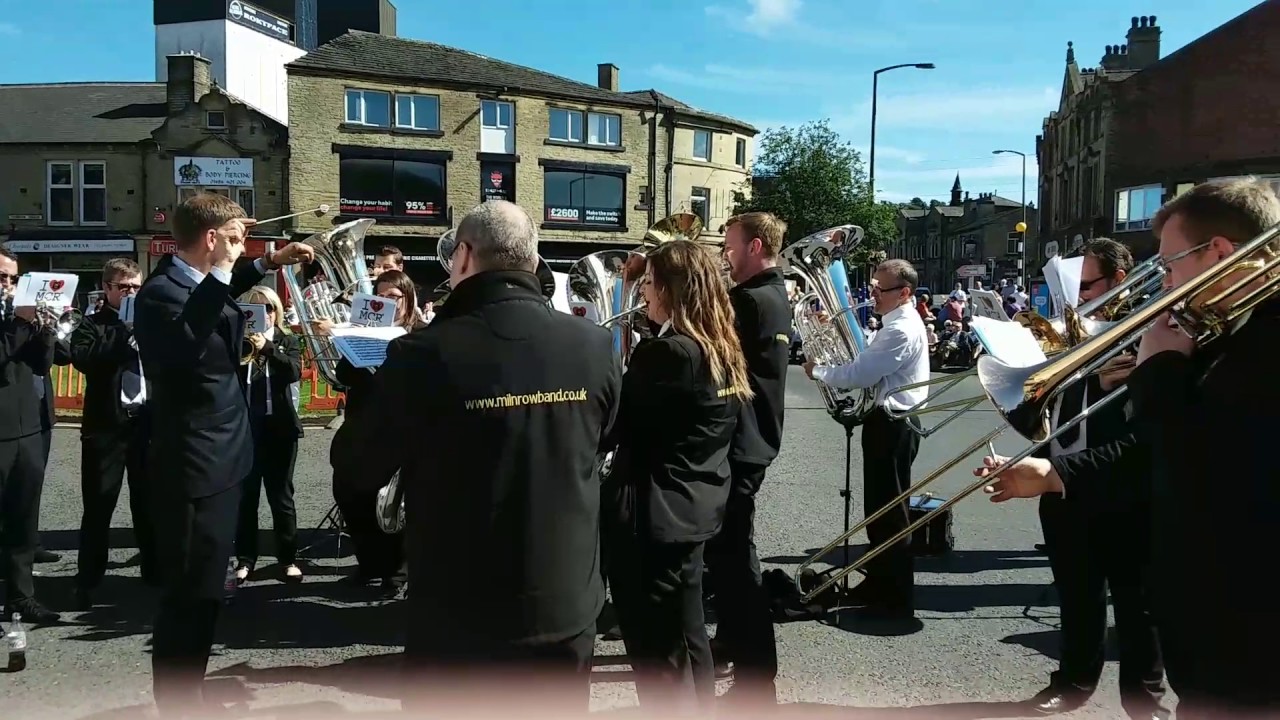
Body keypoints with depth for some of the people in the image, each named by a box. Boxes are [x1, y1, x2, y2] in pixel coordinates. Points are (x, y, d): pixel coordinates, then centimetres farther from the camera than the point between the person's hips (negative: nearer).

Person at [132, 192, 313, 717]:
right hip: (193, 467, -10)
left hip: (218, 461, 10)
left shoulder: (197, 283, 10)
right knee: (189, 596, -2)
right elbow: (186, 346, -35)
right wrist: (219, 273, -30)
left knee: (203, 592, 19)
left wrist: (268, 264, 22)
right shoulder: (161, 290, -17)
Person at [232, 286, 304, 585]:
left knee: (281, 496, 6)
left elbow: (294, 372, -14)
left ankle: (288, 559, 13)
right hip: (243, 427, 0)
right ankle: (245, 559, 14)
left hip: (279, 428, 0)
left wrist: (267, 348, -26)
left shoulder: (288, 341, 5)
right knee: (245, 496, 4)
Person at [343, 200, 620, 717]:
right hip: (567, 607, 3)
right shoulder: (595, 347, -10)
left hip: (462, 617, -2)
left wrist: (364, 385, 10)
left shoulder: (424, 354, -20)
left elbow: (361, 473, -6)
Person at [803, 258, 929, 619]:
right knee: (880, 508, 18)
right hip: (889, 421, 11)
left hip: (892, 425, -11)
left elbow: (861, 374, -23)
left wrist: (817, 370, -8)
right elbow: (867, 363, 14)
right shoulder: (899, 322, 15)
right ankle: (878, 583, 30)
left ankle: (897, 599, 7)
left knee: (890, 512, -3)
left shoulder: (902, 330, -20)